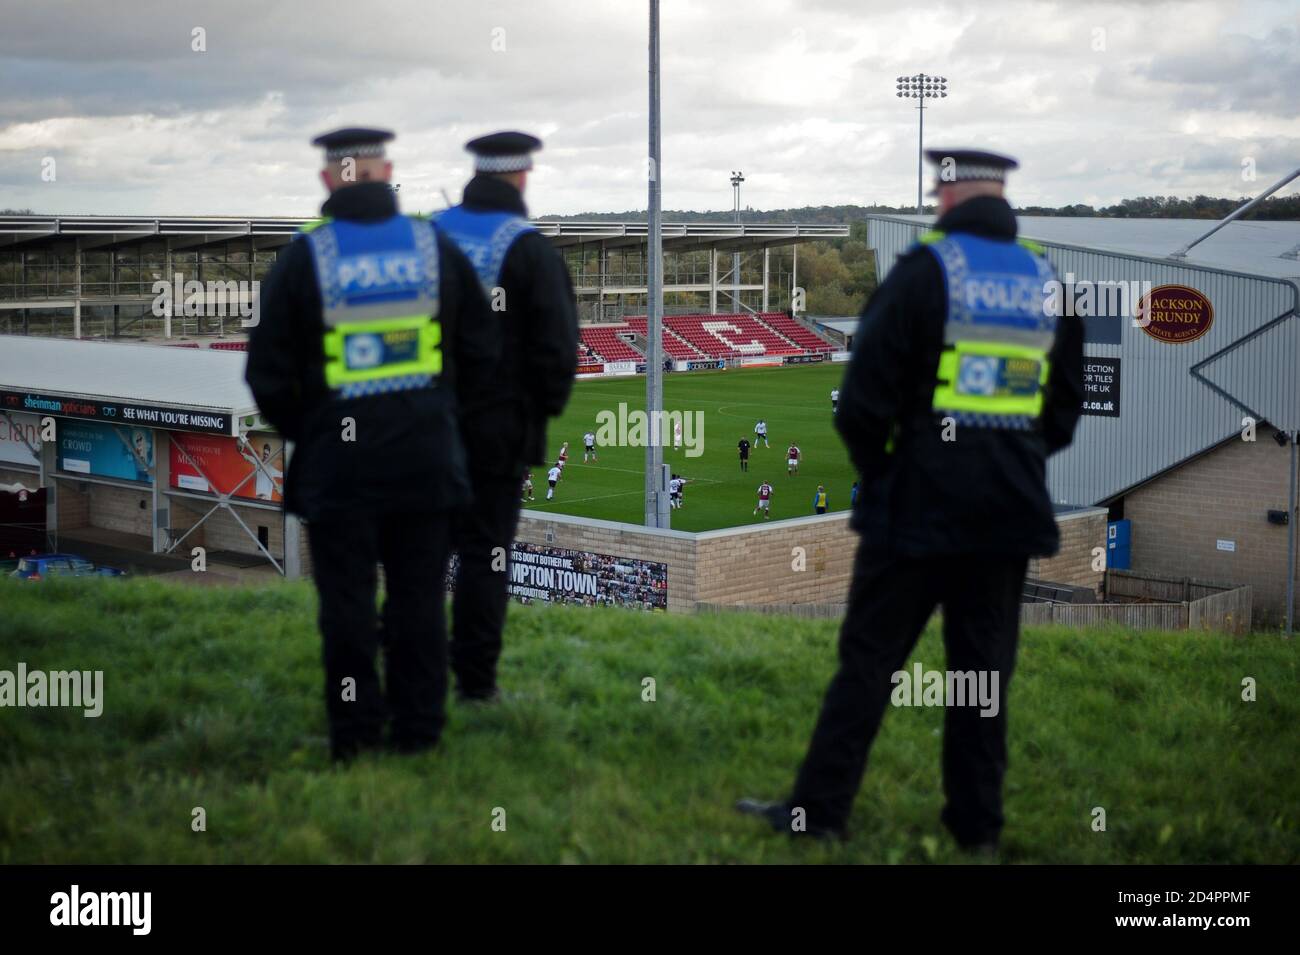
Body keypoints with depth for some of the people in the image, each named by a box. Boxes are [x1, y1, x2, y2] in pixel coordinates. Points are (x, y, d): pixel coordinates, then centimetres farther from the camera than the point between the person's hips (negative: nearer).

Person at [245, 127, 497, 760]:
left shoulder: (304, 257, -5)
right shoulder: (435, 246, 1)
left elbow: (268, 372, -2)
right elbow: (480, 352, 7)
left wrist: (299, 430, 13)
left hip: (337, 455, -2)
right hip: (426, 456, 2)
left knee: (346, 600, 6)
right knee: (418, 596, 9)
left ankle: (354, 733, 11)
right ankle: (418, 727, 15)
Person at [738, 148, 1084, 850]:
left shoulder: (925, 269, -9)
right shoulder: (1049, 280, 7)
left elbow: (865, 392, -10)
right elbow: (1065, 406, 13)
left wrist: (874, 466, 5)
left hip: (919, 503, -4)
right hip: (1010, 509, 5)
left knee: (868, 659, 3)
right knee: (984, 668, 11)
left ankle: (818, 809, 10)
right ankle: (978, 825, 17)